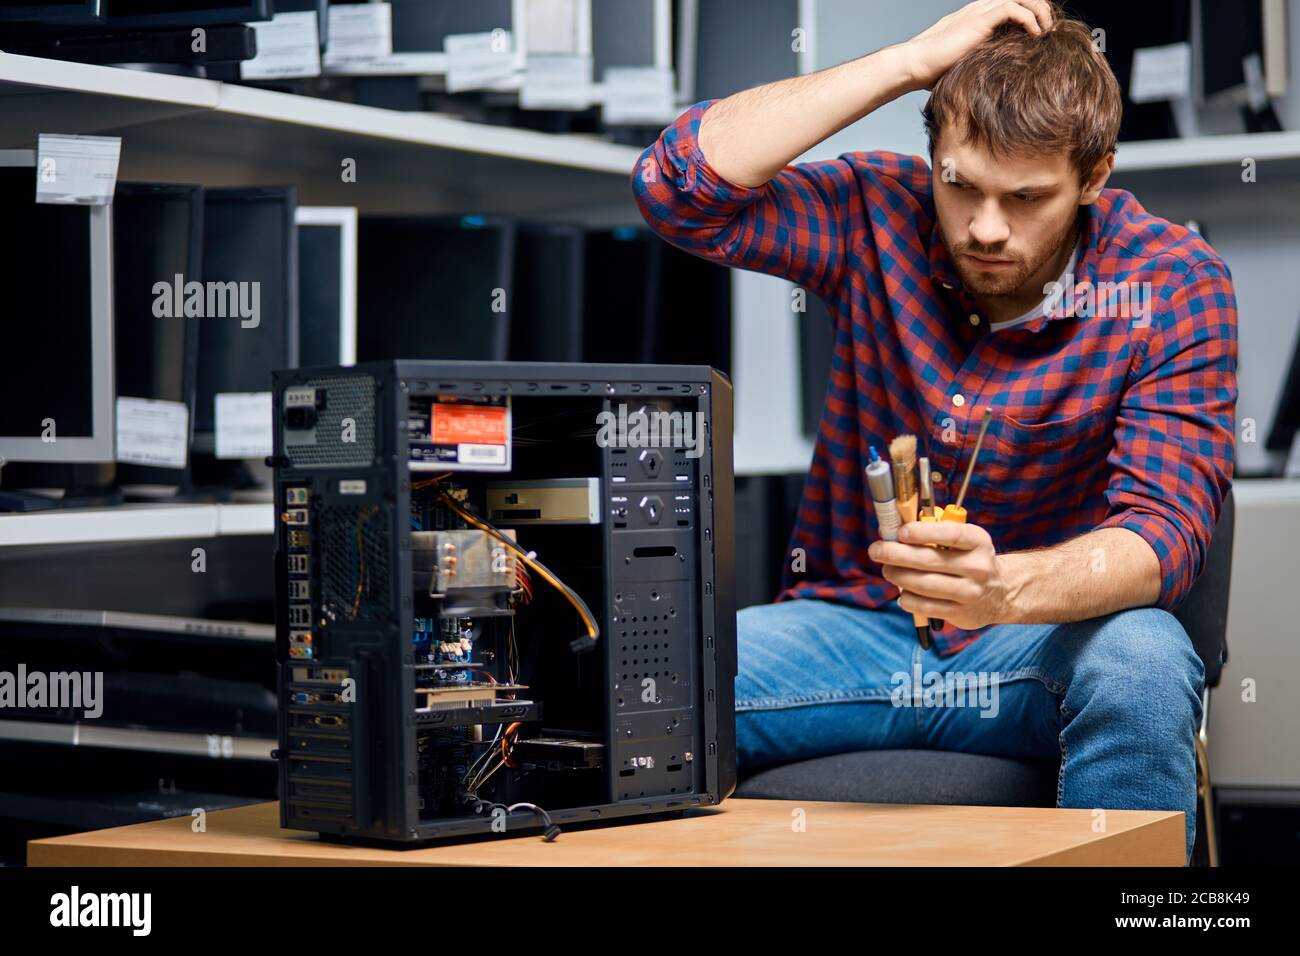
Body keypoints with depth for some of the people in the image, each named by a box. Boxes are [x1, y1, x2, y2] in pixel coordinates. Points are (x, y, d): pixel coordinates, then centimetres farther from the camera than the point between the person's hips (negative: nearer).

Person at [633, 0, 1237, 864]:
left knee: (1141, 659, -37)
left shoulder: (1172, 286, -10)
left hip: (1048, 636, -1)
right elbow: (677, 186, -17)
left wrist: (1004, 588, -42)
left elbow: (1167, 529, -19)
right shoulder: (881, 216, -4)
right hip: (854, 622, 1)